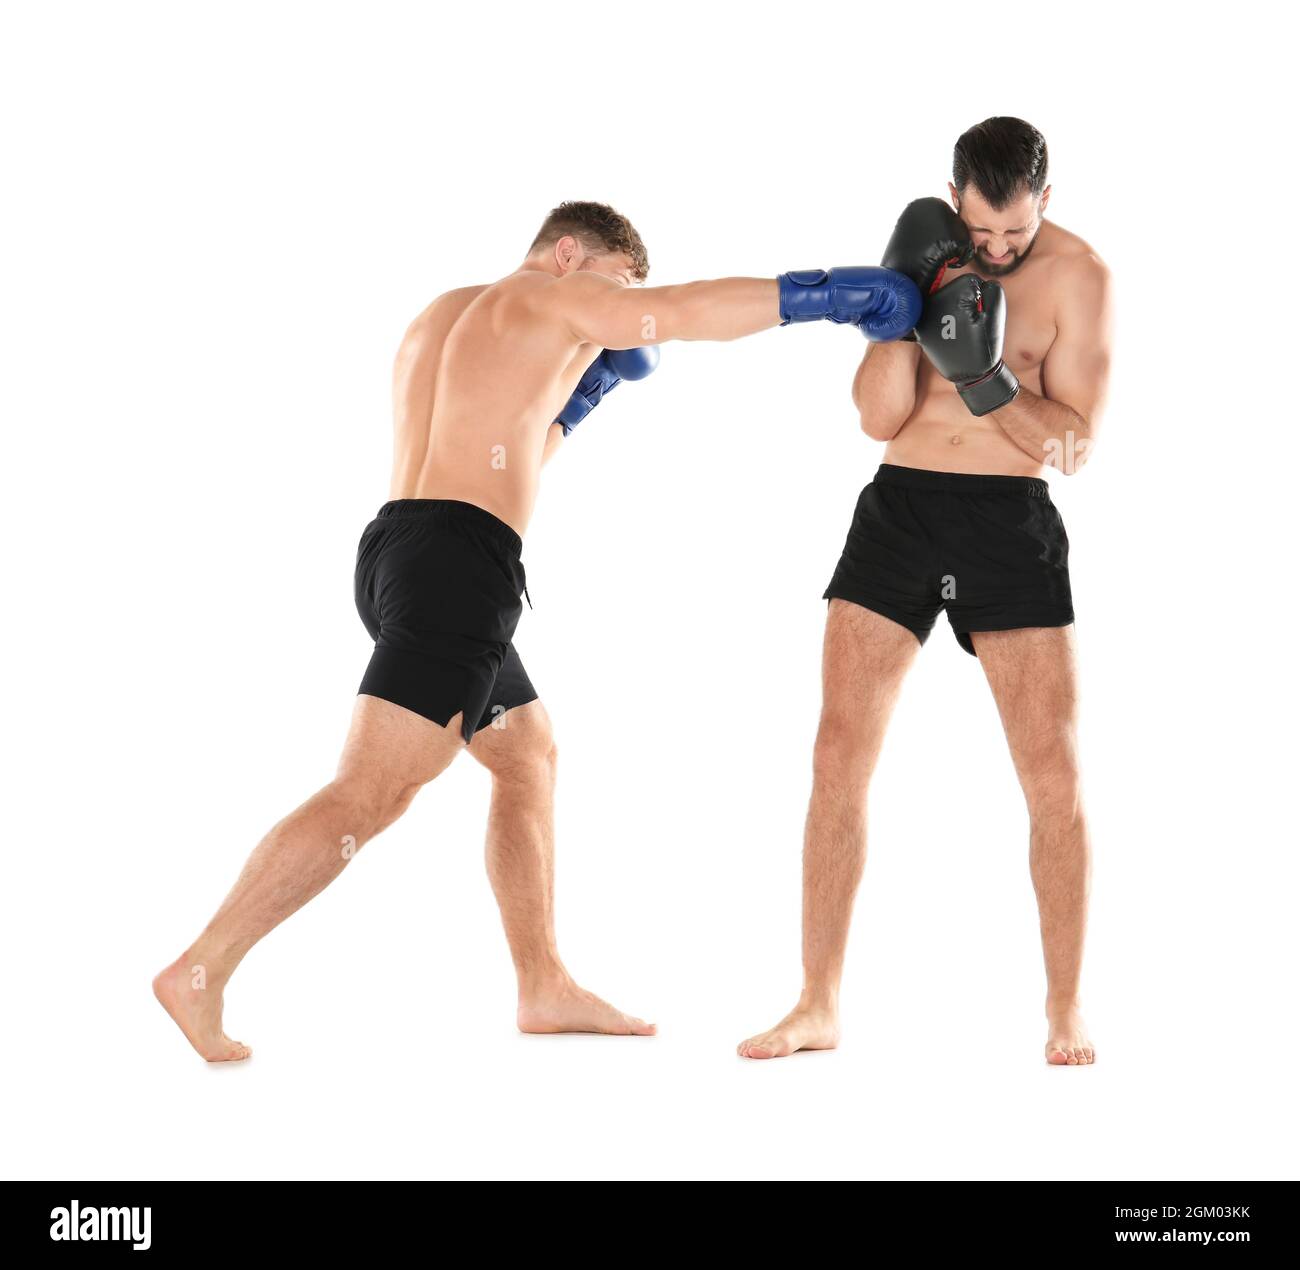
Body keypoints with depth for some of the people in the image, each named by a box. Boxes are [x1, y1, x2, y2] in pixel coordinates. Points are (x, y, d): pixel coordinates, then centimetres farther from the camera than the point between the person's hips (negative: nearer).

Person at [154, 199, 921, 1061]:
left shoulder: (445, 315, 27)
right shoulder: (551, 296, 3)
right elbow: (693, 310, -6)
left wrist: (589, 386, 27)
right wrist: (836, 293, 1)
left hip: (402, 549, 10)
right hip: (455, 562, -10)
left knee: (529, 757, 21)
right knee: (371, 795, -14)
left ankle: (546, 988, 23)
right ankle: (200, 972, -17)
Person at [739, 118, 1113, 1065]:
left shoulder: (1078, 275, -7)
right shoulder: (925, 251, 3)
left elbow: (1075, 443, -11)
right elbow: (879, 418, -4)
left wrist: (984, 379, -26)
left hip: (1010, 525, -2)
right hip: (898, 513, 3)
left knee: (1053, 774, -5)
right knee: (840, 757, -2)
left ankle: (1067, 1014, 10)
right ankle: (820, 1008, 8)